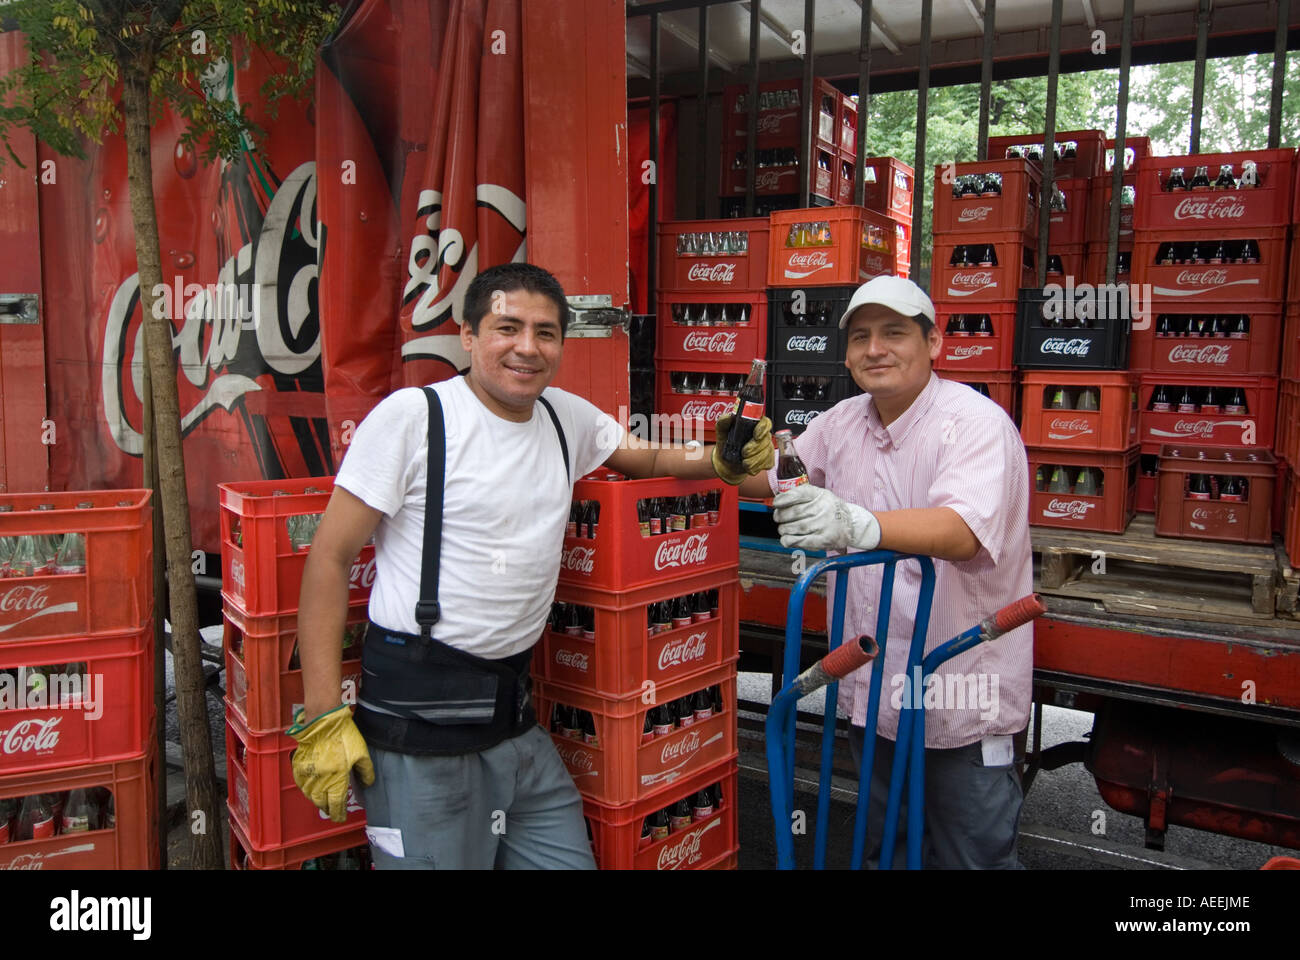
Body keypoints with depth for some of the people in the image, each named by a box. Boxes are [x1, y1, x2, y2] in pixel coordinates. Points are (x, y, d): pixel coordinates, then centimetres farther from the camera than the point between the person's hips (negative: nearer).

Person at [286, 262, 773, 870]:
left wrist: (723, 462, 4)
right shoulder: (411, 416, -10)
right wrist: (323, 715, -12)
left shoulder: (567, 417, 7)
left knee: (569, 858, 11)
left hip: (515, 714, 6)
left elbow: (645, 458, 25)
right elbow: (329, 559, -9)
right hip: (418, 727, -6)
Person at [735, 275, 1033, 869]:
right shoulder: (843, 422, 4)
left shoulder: (977, 423, -18)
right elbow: (774, 476, 19)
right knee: (884, 849, 23)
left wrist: (856, 524, -52)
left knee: (972, 855, 9)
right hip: (871, 686, 6)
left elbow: (963, 532, -37)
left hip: (960, 694, -6)